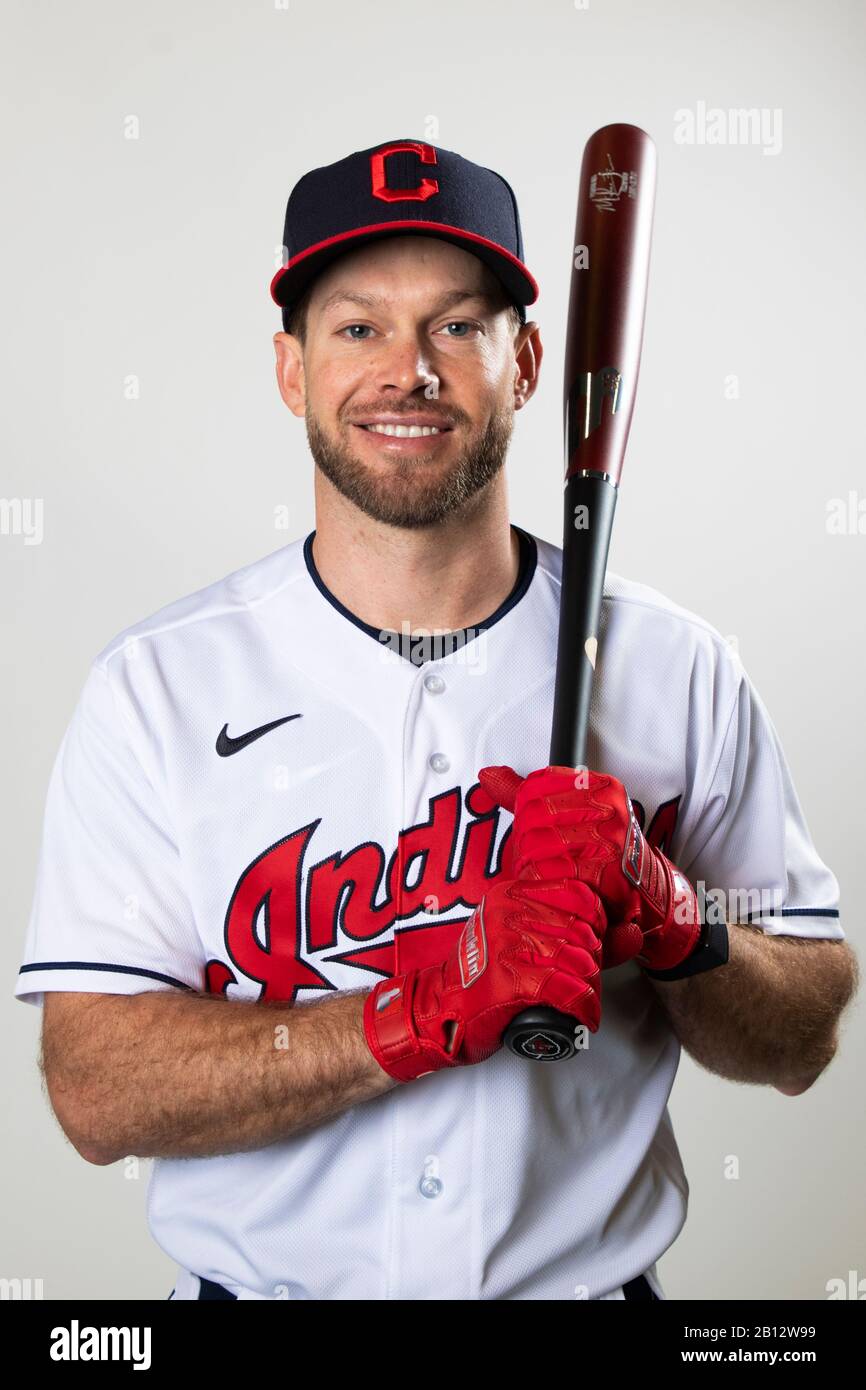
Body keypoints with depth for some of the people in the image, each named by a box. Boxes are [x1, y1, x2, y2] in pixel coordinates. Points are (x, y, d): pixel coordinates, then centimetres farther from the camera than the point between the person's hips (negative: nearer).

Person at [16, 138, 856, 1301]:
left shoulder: (675, 669, -7)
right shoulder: (159, 684, -11)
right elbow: (96, 1095, -17)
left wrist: (666, 913, -22)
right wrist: (436, 1003, -27)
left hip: (594, 1277, 1)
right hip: (258, 1281, 0)